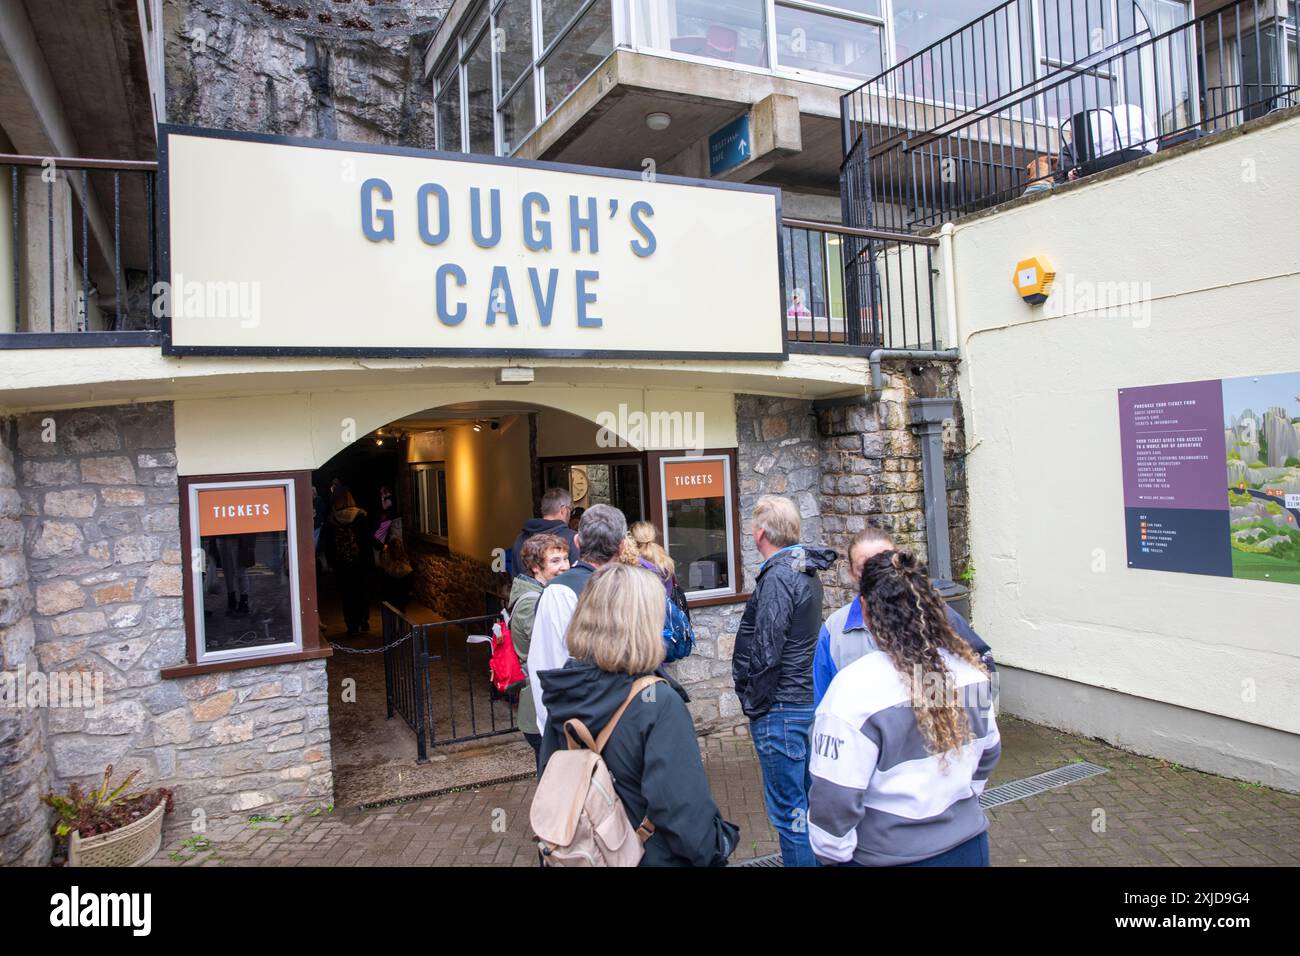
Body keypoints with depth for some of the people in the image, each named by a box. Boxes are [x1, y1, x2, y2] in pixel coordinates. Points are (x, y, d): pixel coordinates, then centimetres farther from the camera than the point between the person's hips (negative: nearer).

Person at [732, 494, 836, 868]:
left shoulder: (777, 577, -20)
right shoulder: (806, 570, 10)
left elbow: (766, 653, -22)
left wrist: (754, 704, -9)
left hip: (780, 708, -10)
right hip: (808, 699, 10)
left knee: (789, 810, 1)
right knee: (806, 802, 21)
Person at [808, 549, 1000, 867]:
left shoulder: (855, 686, -27)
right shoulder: (968, 668, -9)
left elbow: (835, 797, -22)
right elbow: (989, 752, 7)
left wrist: (831, 853, -6)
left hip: (891, 855, -4)